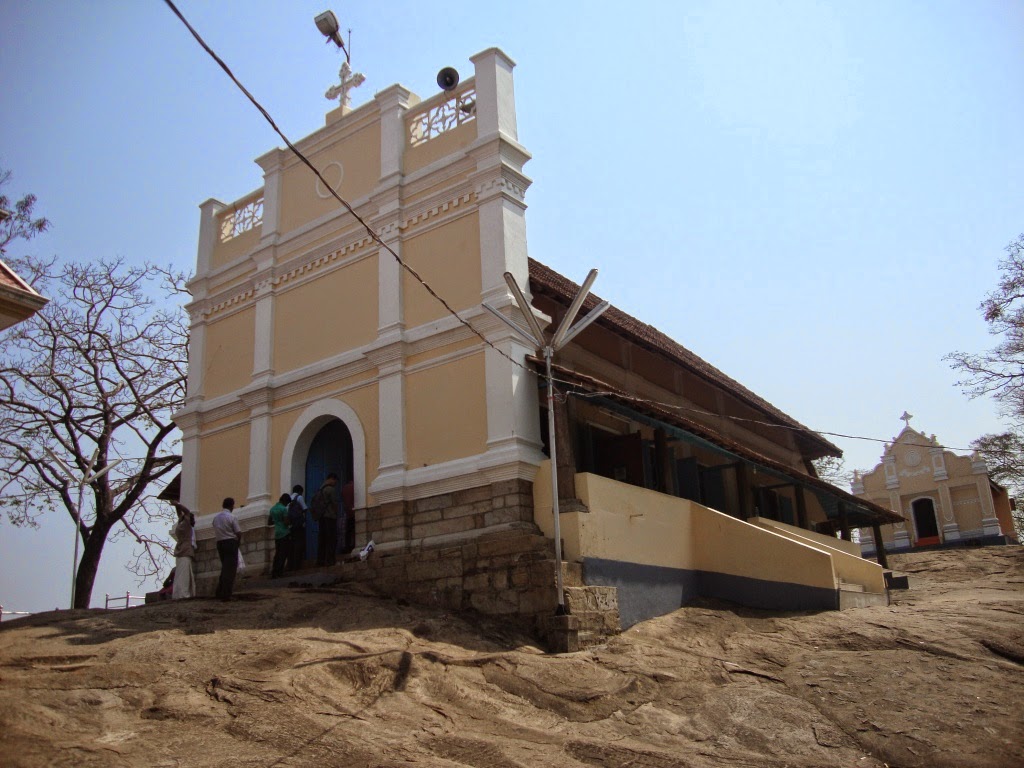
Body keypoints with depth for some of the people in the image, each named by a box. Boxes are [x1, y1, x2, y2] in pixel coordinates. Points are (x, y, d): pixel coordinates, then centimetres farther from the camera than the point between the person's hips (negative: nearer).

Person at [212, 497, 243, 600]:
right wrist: (238, 541, 7)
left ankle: (220, 592, 18)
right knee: (230, 568, -3)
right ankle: (226, 594, -6)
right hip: (231, 542, -6)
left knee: (224, 567, 19)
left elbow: (216, 532, 11)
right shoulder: (231, 517, -10)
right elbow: (238, 532, -12)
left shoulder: (216, 517, 8)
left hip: (219, 543, 6)